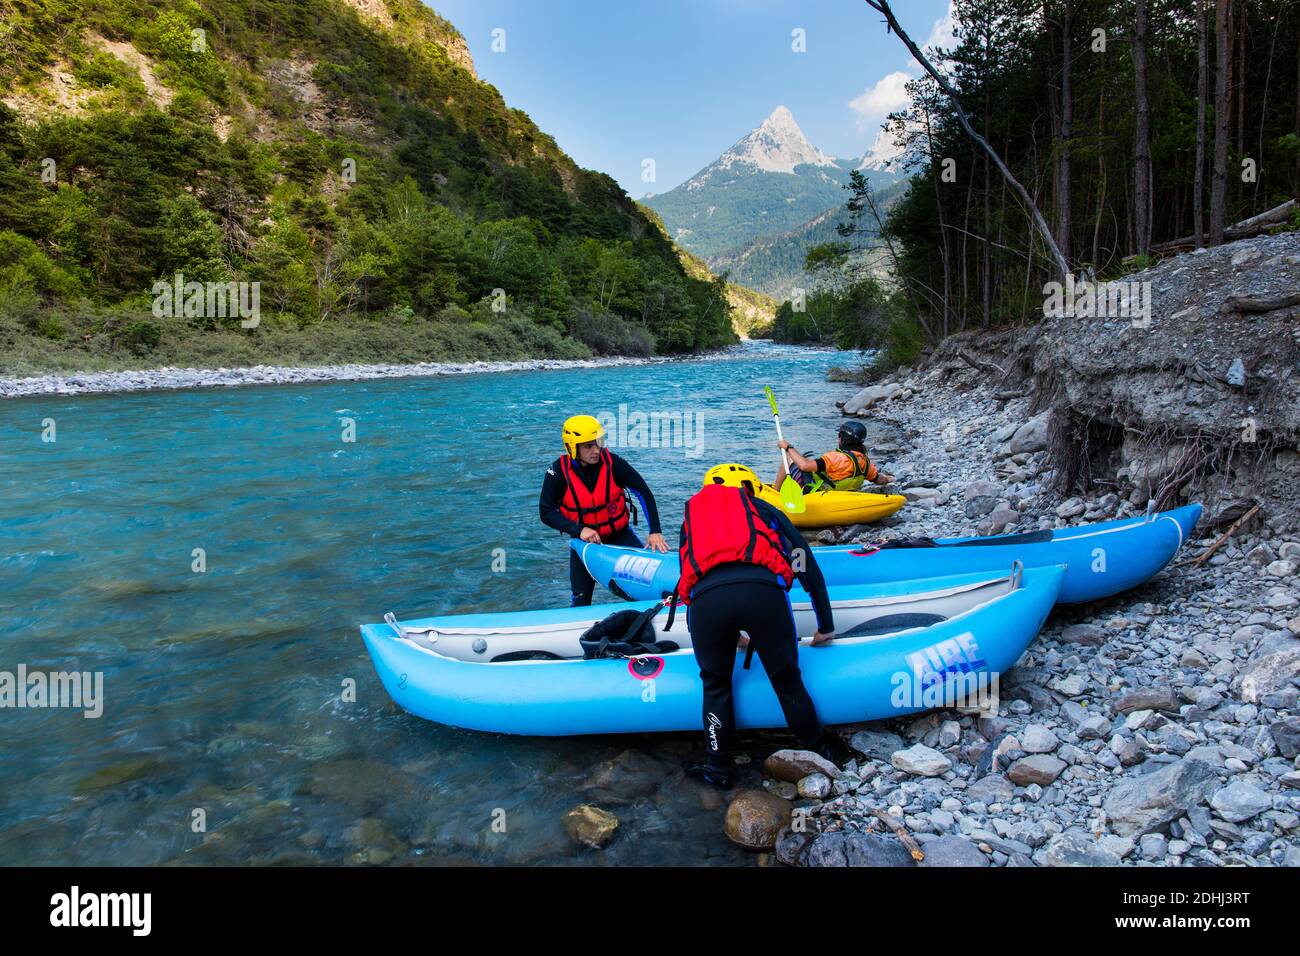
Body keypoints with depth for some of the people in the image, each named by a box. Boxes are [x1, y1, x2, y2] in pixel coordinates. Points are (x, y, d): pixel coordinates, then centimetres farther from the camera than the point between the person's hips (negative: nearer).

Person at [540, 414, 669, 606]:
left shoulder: (612, 462, -18)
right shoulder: (559, 471, -18)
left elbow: (643, 492, -13)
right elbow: (546, 513, -13)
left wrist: (655, 531, -19)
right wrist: (579, 530, -25)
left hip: (620, 535, 0)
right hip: (584, 539, 0)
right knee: (580, 601, 3)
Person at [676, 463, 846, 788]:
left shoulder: (692, 517, 38)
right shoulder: (765, 510, 34)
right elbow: (809, 568, 34)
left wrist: (730, 636, 53)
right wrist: (826, 627, 45)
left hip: (704, 598, 1)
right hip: (763, 589, 0)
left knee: (715, 683, 25)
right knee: (786, 679, 22)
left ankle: (718, 768, 34)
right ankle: (819, 748, 41)